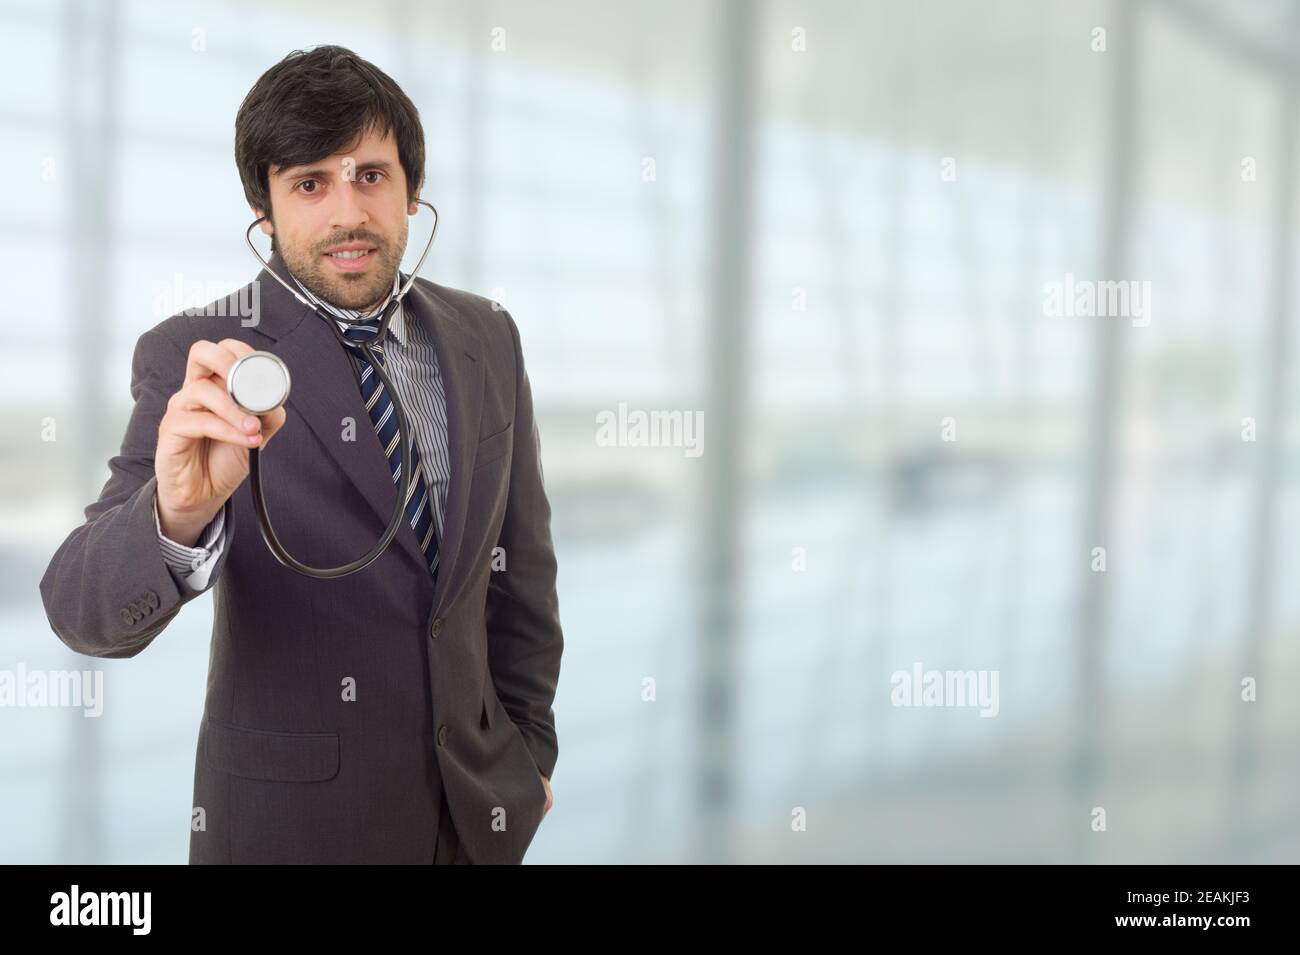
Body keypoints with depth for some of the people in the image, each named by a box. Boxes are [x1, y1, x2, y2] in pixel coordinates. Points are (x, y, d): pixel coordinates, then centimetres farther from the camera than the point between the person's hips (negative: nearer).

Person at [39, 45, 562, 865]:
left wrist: (532, 741, 12)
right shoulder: (194, 359, -14)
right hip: (289, 817, -4)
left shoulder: (486, 337, -1)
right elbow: (88, 614, -24)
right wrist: (175, 514, -42)